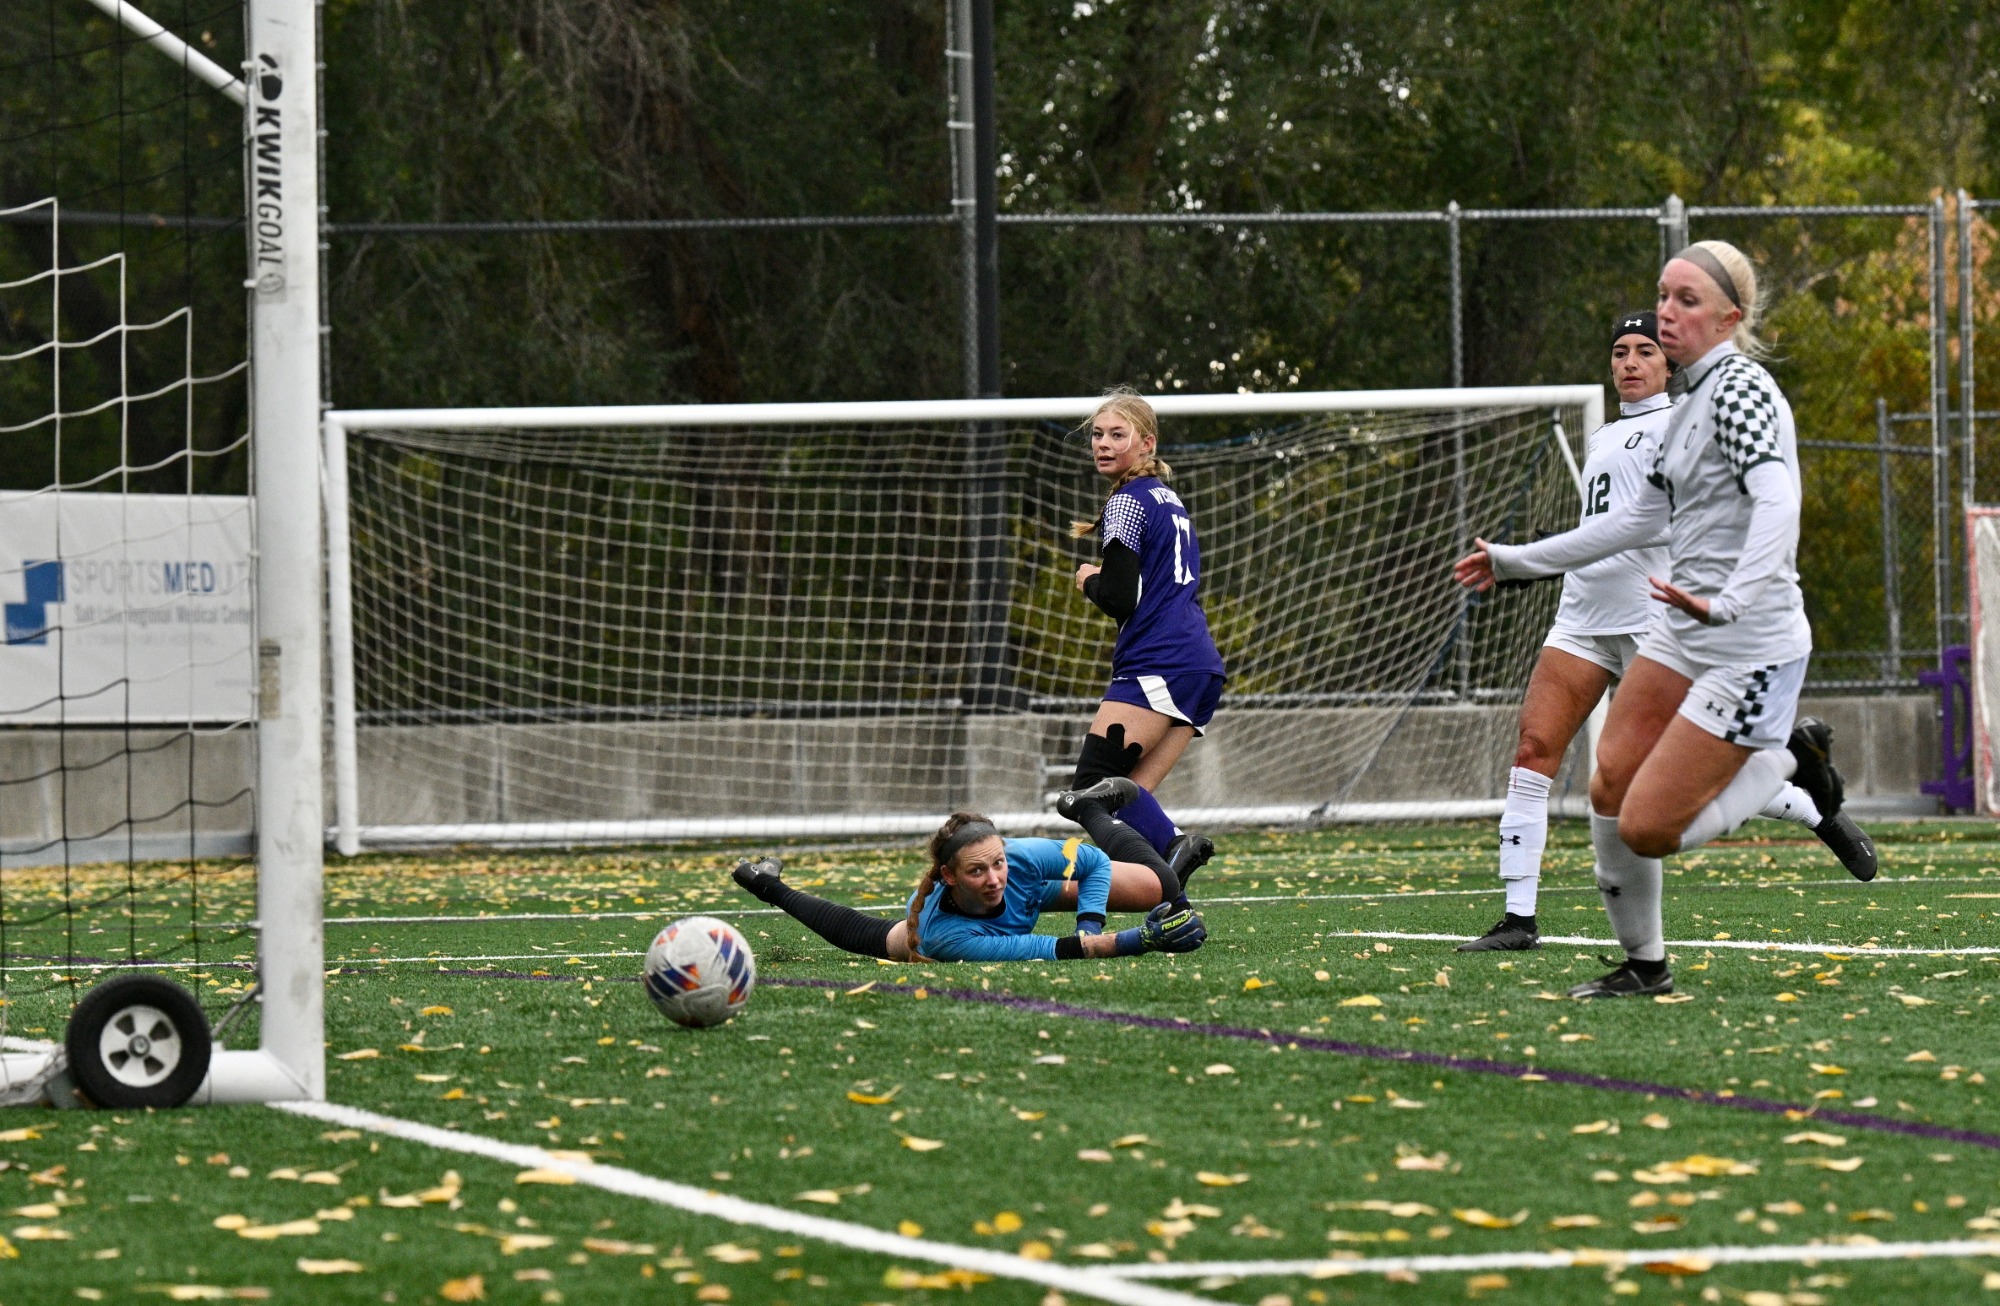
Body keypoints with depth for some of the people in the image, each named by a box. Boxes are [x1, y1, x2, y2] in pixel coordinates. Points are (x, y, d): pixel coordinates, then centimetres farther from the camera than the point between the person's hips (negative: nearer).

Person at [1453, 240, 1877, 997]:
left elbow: (1777, 502, -30)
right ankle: (1643, 966, 18)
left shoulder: (1740, 388, -14)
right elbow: (1640, 520, 27)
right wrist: (1517, 561, 30)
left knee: (1646, 828, -11)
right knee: (1609, 791, 3)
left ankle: (1791, 765, 8)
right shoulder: (1694, 402, 16)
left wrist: (1728, 602, -43)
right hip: (1682, 638, 9)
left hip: (1747, 650, -9)